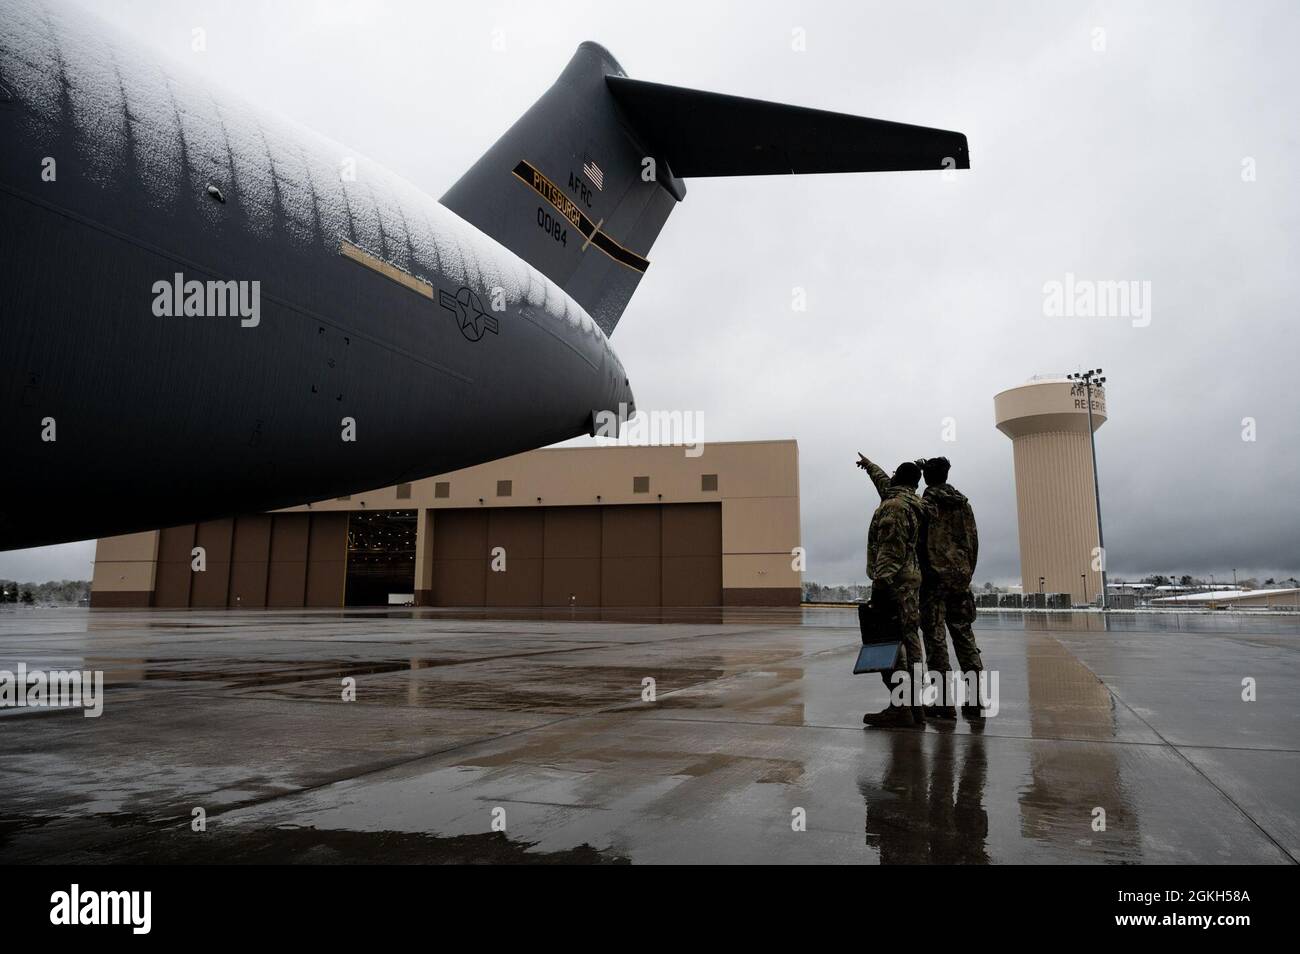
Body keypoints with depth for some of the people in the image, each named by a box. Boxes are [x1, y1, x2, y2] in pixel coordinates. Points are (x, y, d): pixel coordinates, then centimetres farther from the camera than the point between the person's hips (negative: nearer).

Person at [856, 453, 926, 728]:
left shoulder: (893, 506, -12)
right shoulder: (912, 504, 17)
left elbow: (890, 550, -21)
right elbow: (885, 482, 37)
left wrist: (880, 584, -24)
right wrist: (868, 465, 53)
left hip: (894, 583, -10)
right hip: (911, 580, 10)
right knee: (909, 642, 9)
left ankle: (900, 707, -11)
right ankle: (914, 706, 12)